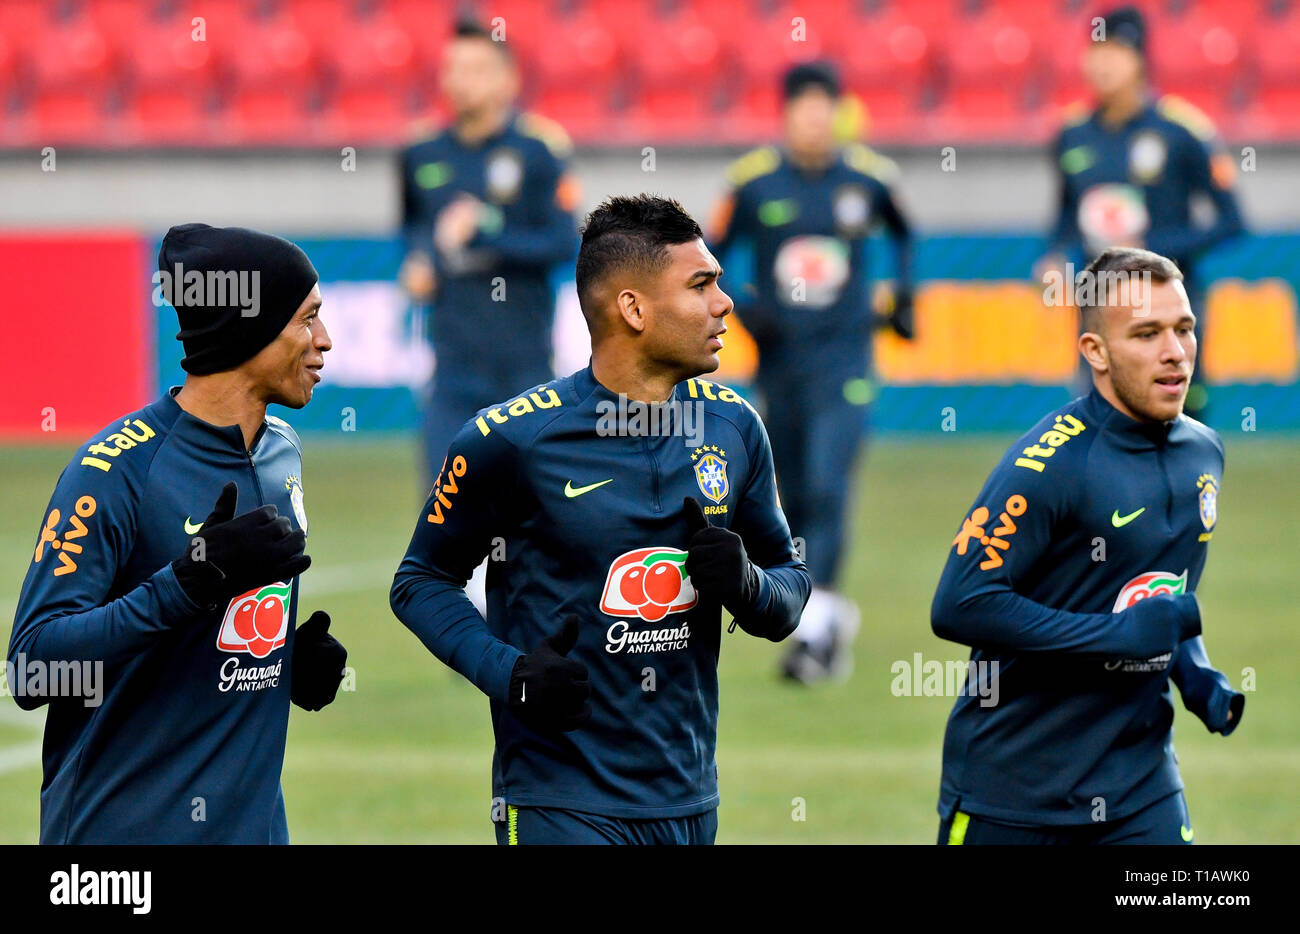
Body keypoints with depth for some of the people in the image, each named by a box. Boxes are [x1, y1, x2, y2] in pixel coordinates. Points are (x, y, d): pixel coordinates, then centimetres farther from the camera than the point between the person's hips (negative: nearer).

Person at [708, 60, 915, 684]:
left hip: (844, 357, -2)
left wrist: (903, 294, 10)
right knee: (794, 495, 11)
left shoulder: (870, 177, -1)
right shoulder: (752, 181, -3)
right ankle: (830, 613, 31)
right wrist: (739, 307, -10)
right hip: (780, 355, 2)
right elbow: (709, 256, 6)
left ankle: (815, 626, -19)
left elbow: (902, 232, 20)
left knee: (827, 486, -17)